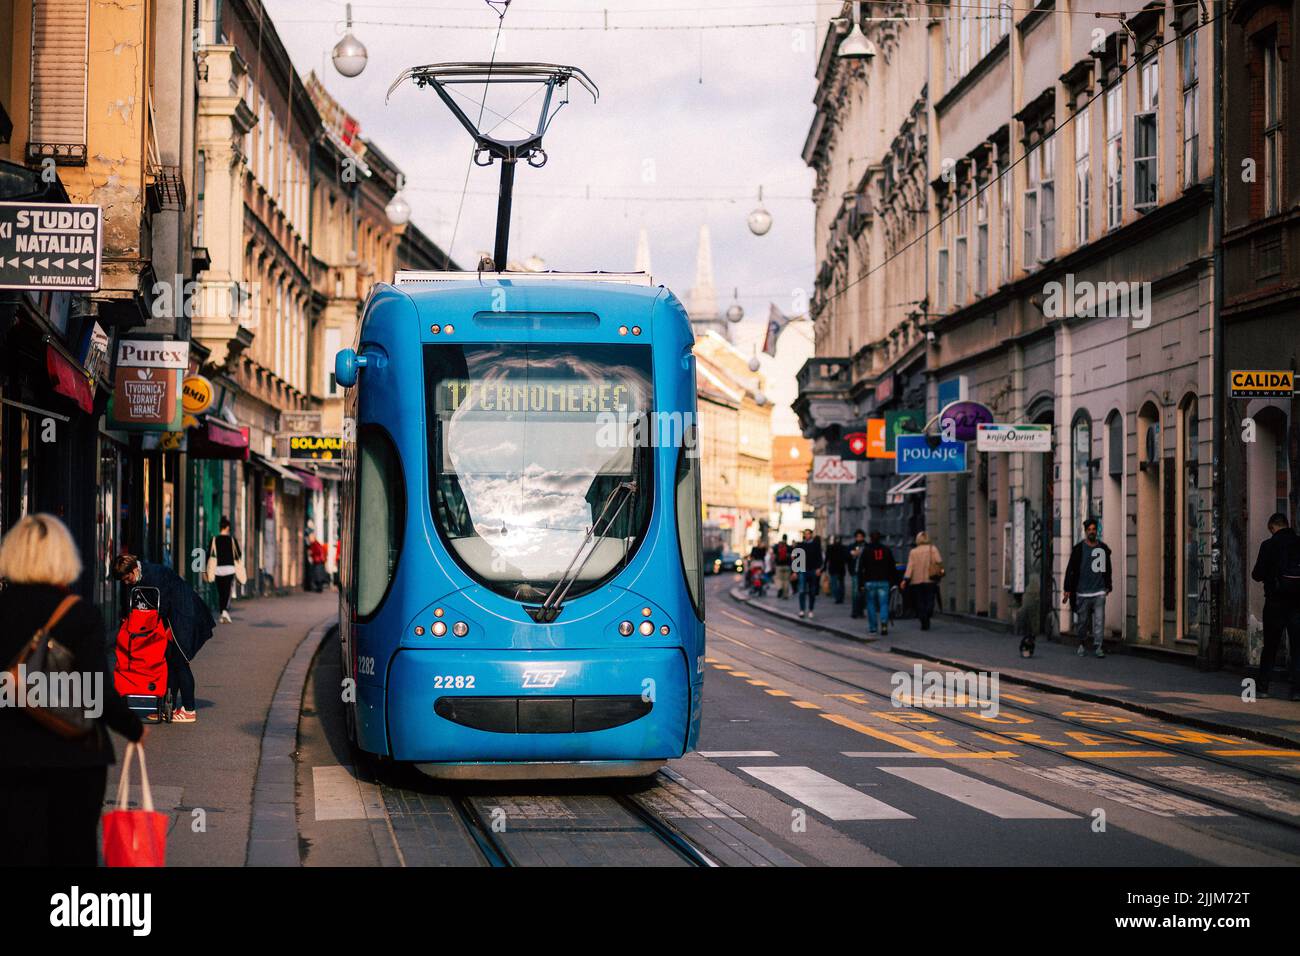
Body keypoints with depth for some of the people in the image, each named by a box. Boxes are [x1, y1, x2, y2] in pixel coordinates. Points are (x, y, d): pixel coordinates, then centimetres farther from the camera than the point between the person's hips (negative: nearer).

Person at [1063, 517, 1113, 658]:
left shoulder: (1103, 548, 9)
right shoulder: (1079, 549, -1)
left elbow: (1107, 569, 20)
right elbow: (1070, 570, 0)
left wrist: (1108, 586, 23)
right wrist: (1067, 591, -4)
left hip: (1099, 592, 2)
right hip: (1082, 593, -2)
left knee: (1099, 620, -5)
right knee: (1083, 621, 7)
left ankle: (1097, 647, -1)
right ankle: (1082, 644, 24)